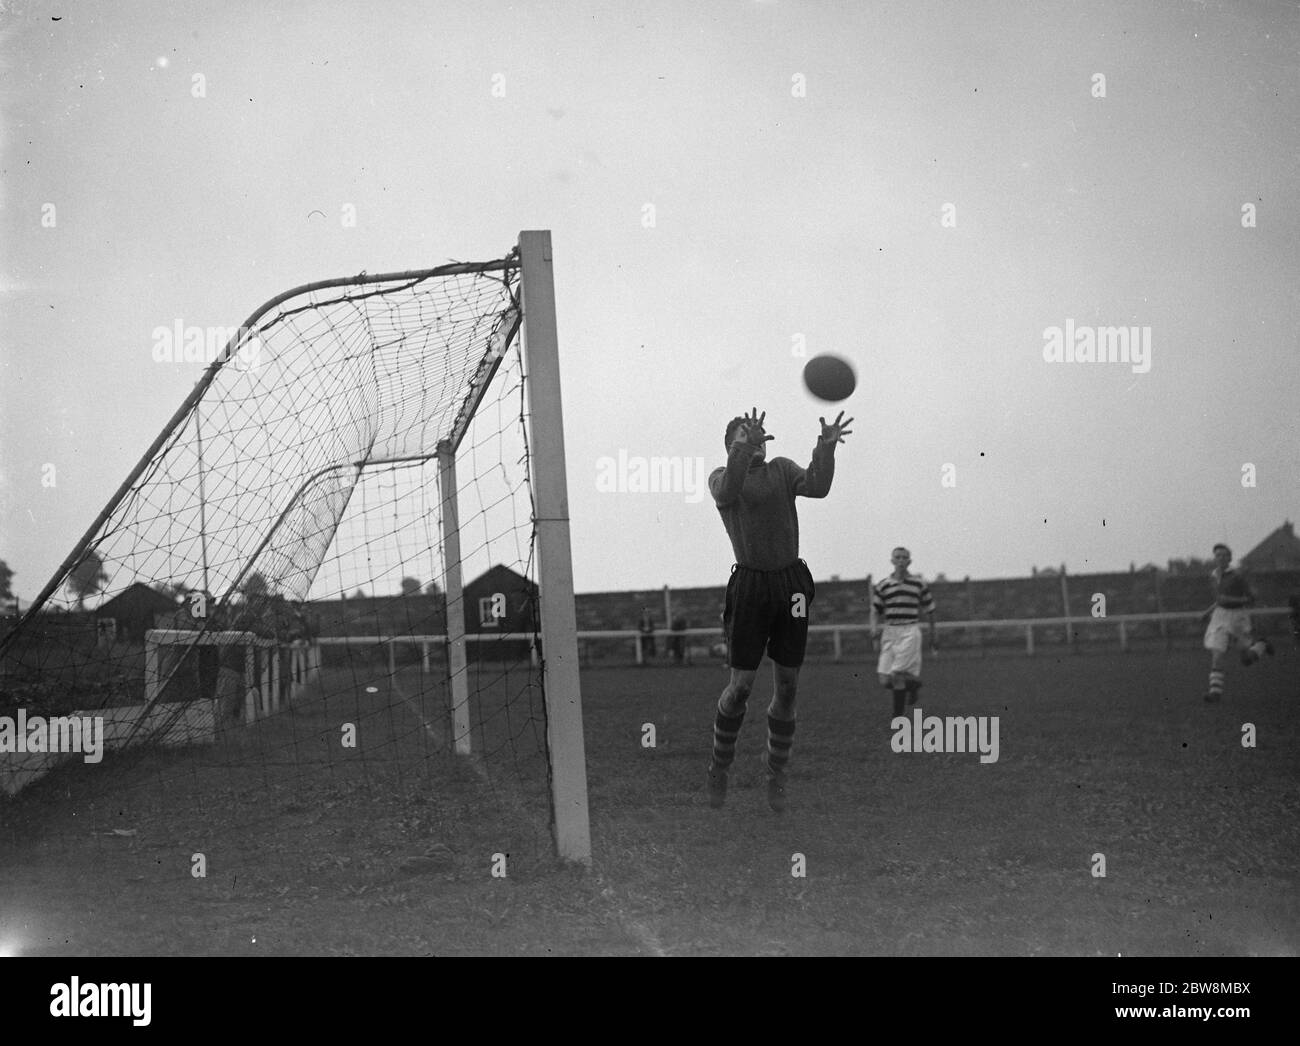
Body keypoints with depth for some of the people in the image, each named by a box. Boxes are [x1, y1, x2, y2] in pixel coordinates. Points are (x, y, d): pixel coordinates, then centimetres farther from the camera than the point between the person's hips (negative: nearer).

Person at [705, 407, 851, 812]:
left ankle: (776, 778, 19)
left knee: (787, 688, 4)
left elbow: (817, 486, -9)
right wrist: (747, 443, -36)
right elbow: (727, 493, -24)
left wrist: (826, 445, -27)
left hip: (792, 584, 3)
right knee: (741, 687, -3)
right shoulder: (720, 478, 2)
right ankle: (719, 768, 21)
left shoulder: (782, 470, 11)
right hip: (750, 585, -3)